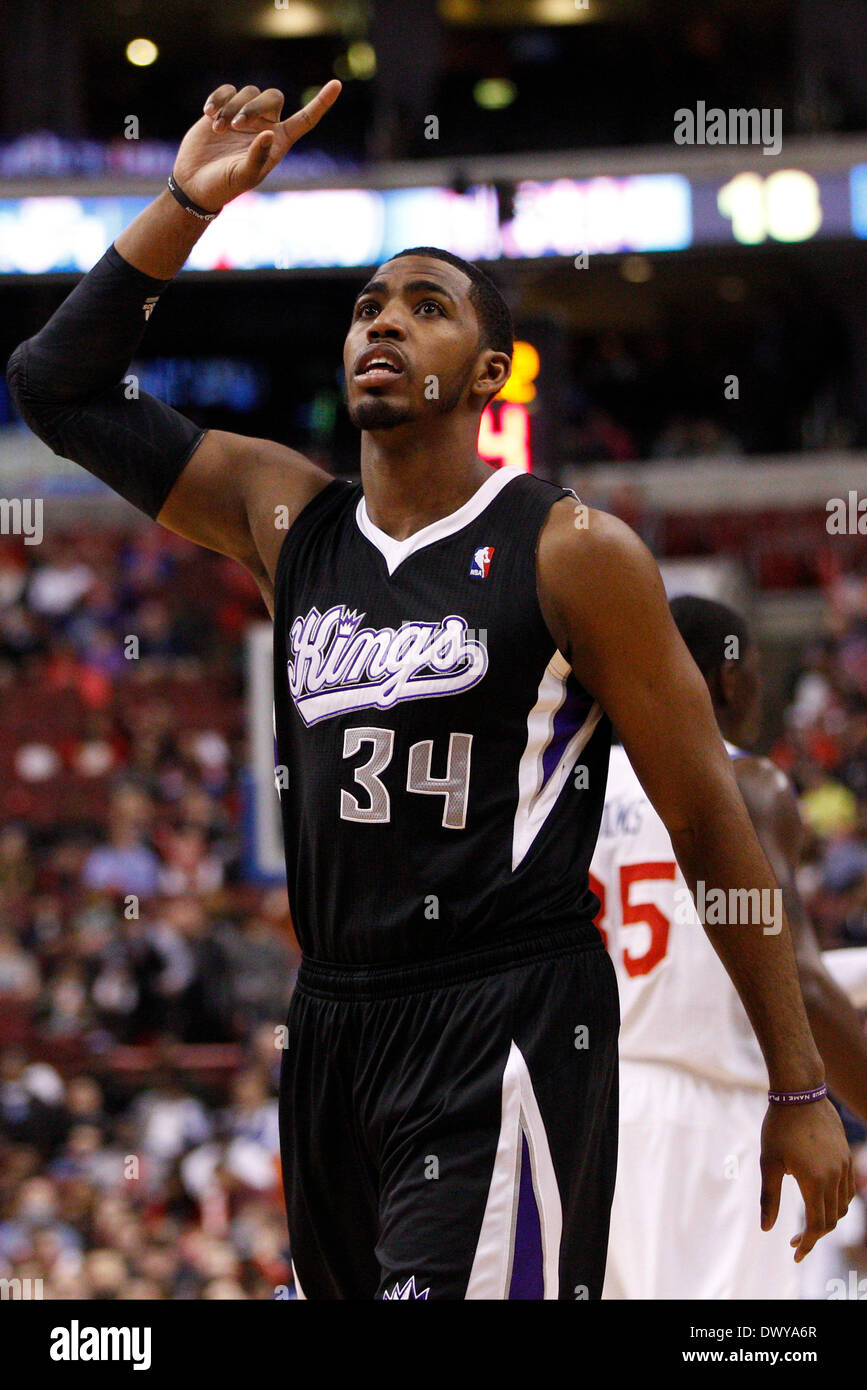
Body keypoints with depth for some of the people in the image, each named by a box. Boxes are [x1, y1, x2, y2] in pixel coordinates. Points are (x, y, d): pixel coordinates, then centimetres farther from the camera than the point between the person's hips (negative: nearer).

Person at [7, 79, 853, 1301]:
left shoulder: (570, 552, -4)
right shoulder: (285, 520, 11)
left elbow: (708, 820, -3)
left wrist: (800, 1089, -4)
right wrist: (186, 207, 3)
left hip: (508, 1026, -6)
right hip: (334, 1017, 6)